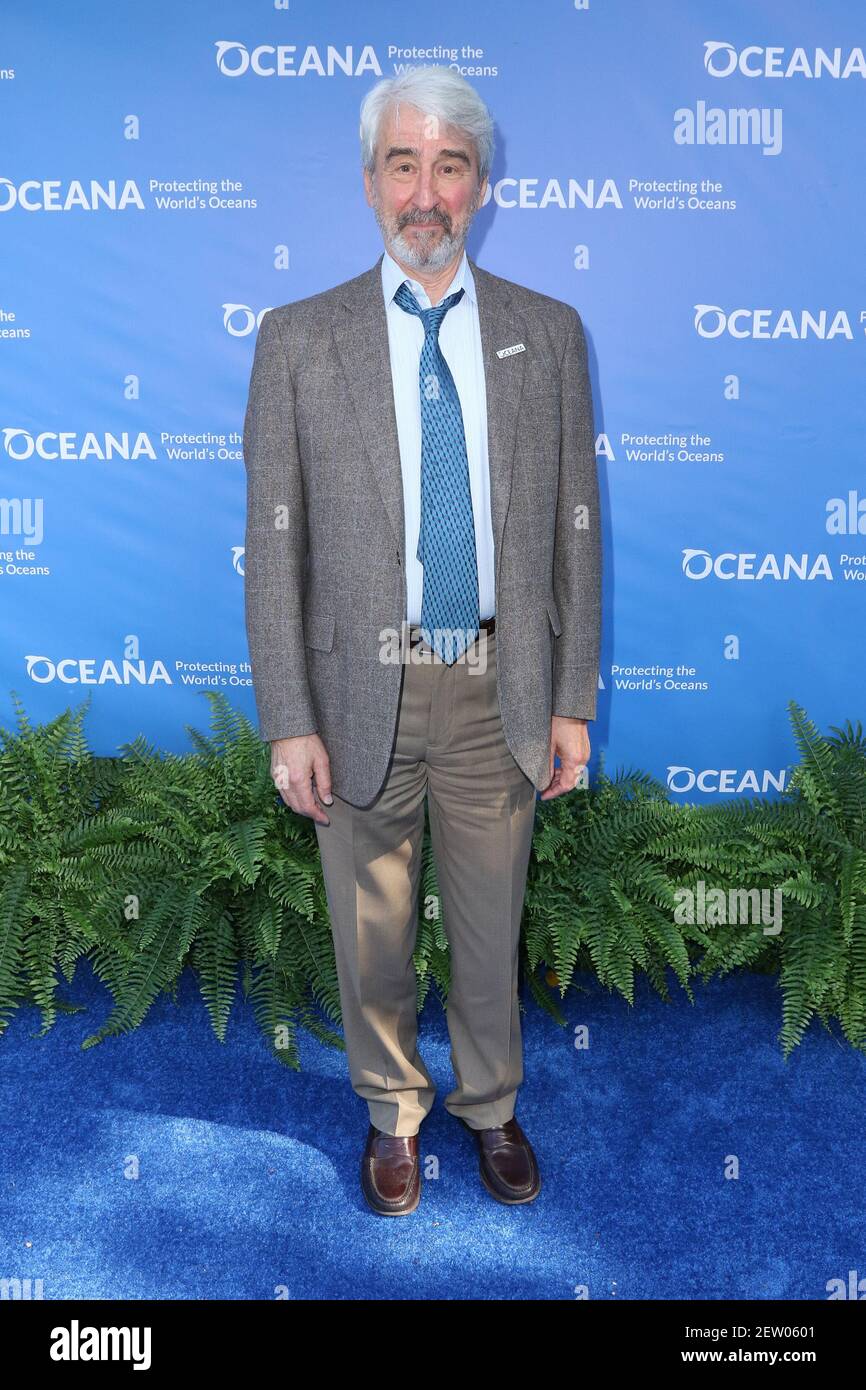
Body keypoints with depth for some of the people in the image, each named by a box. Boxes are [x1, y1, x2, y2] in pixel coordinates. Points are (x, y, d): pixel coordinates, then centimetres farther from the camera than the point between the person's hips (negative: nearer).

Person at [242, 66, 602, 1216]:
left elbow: (575, 527, 3)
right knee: (372, 934, 16)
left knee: (492, 927, 17)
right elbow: (275, 547, -4)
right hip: (362, 691, 0)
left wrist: (572, 701, 0)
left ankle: (491, 1104, 43)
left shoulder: (549, 333, 2)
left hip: (499, 689, 1)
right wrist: (289, 722, -8)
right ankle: (393, 1112, 42)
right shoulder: (298, 340, -2)